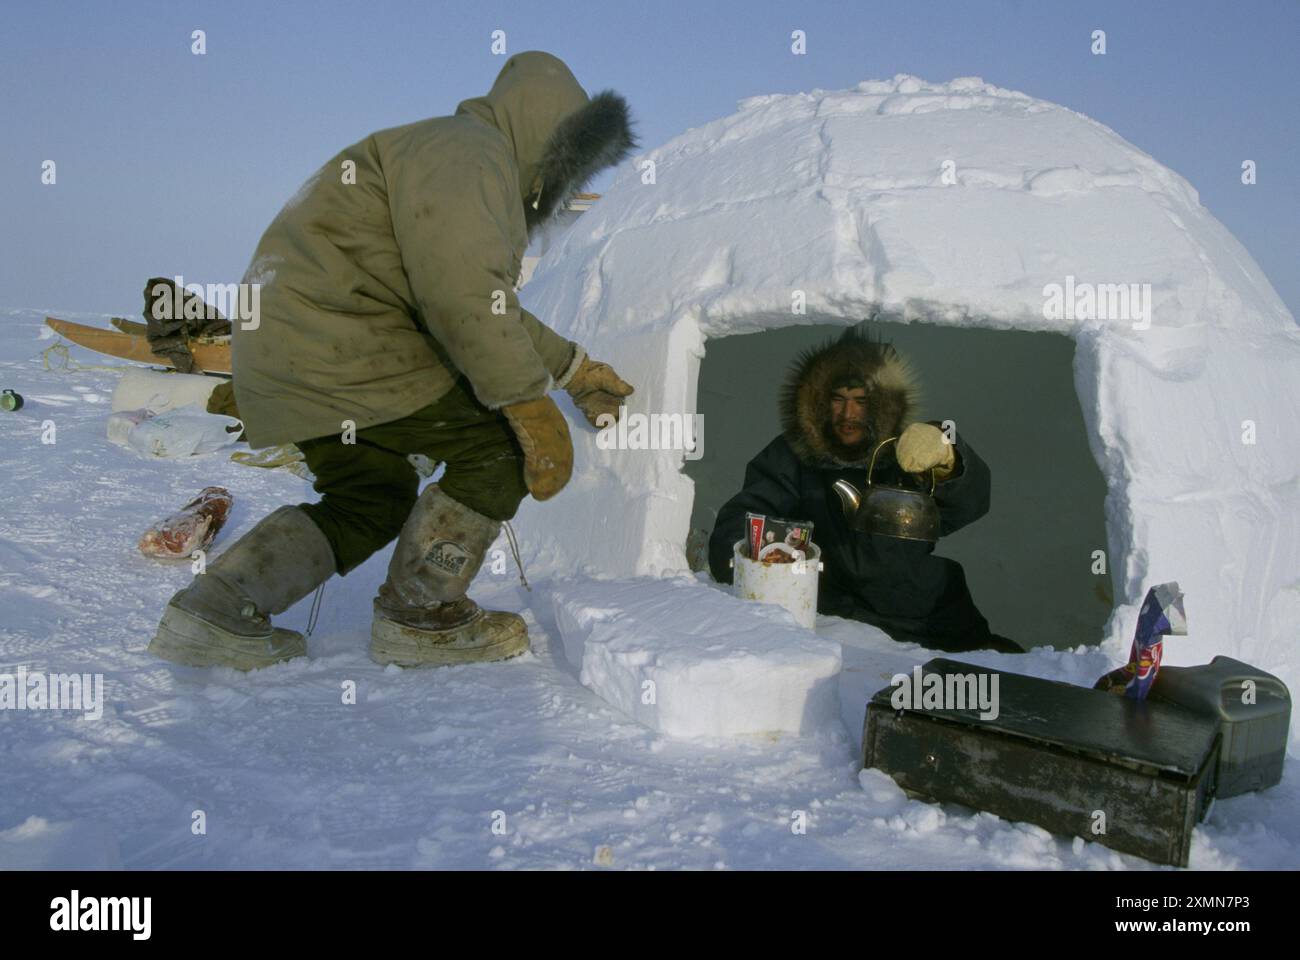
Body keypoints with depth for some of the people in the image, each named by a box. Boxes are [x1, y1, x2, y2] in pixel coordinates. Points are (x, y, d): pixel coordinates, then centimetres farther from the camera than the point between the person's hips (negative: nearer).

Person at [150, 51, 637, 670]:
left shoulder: (468, 160, 26)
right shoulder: (467, 150, -9)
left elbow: (494, 313, 32)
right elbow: (461, 294, -26)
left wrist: (576, 370, 32)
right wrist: (531, 404, -22)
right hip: (332, 345, -11)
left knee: (375, 501, 22)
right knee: (502, 445, -7)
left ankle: (213, 610, 15)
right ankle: (420, 618, 6)